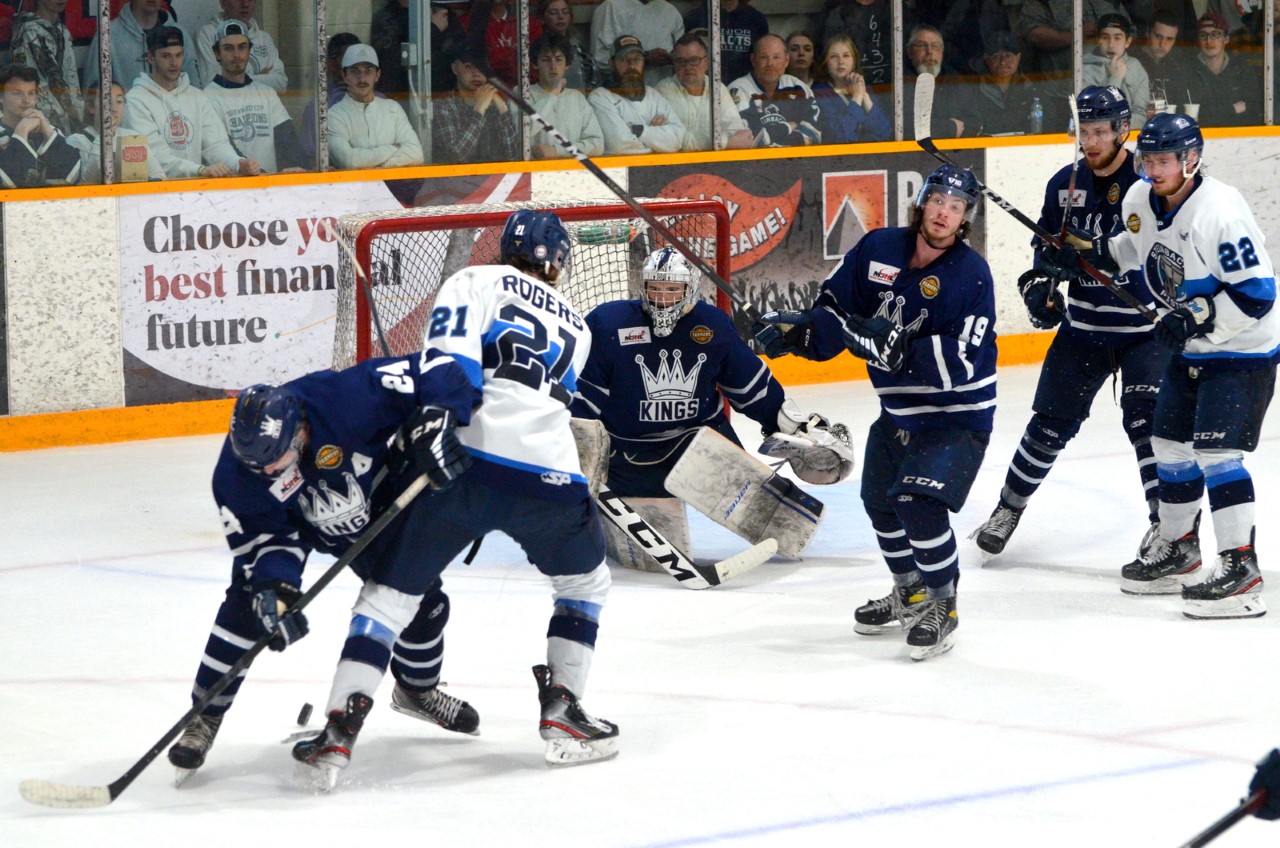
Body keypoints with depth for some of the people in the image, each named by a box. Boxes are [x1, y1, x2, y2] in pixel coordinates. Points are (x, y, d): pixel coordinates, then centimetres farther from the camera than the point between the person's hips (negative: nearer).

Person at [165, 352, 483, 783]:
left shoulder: (347, 397, -43)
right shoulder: (235, 472, -35)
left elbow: (437, 370, -37)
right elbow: (265, 538, -26)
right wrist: (274, 585, -43)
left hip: (376, 503, 1)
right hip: (291, 518, -1)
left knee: (422, 597, 3)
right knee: (251, 598, -20)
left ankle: (417, 688, 35)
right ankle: (205, 717, -7)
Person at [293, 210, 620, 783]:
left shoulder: (474, 283, 15)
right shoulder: (575, 327, 28)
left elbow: (453, 362, -4)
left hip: (465, 459, -2)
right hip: (549, 476, 2)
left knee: (390, 589, 9)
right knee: (586, 584, 28)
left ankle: (340, 730, -1)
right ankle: (561, 713, 18)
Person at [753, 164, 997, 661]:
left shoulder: (970, 276, -21)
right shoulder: (879, 249, -6)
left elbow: (961, 363, -28)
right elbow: (835, 308, 1)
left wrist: (896, 347, -36)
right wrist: (795, 329, -18)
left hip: (957, 416, -7)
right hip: (900, 410, 7)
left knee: (918, 501, -21)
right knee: (880, 501, 18)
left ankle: (942, 607, -2)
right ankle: (910, 594, 41)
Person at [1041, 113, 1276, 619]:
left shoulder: (1220, 212, -28)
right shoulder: (1141, 201, -3)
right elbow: (1137, 249, 20)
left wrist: (1197, 319, -29)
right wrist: (1091, 255, 4)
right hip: (1191, 349, 9)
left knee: (1215, 451, -18)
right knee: (1170, 444, 15)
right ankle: (1176, 548, 32)